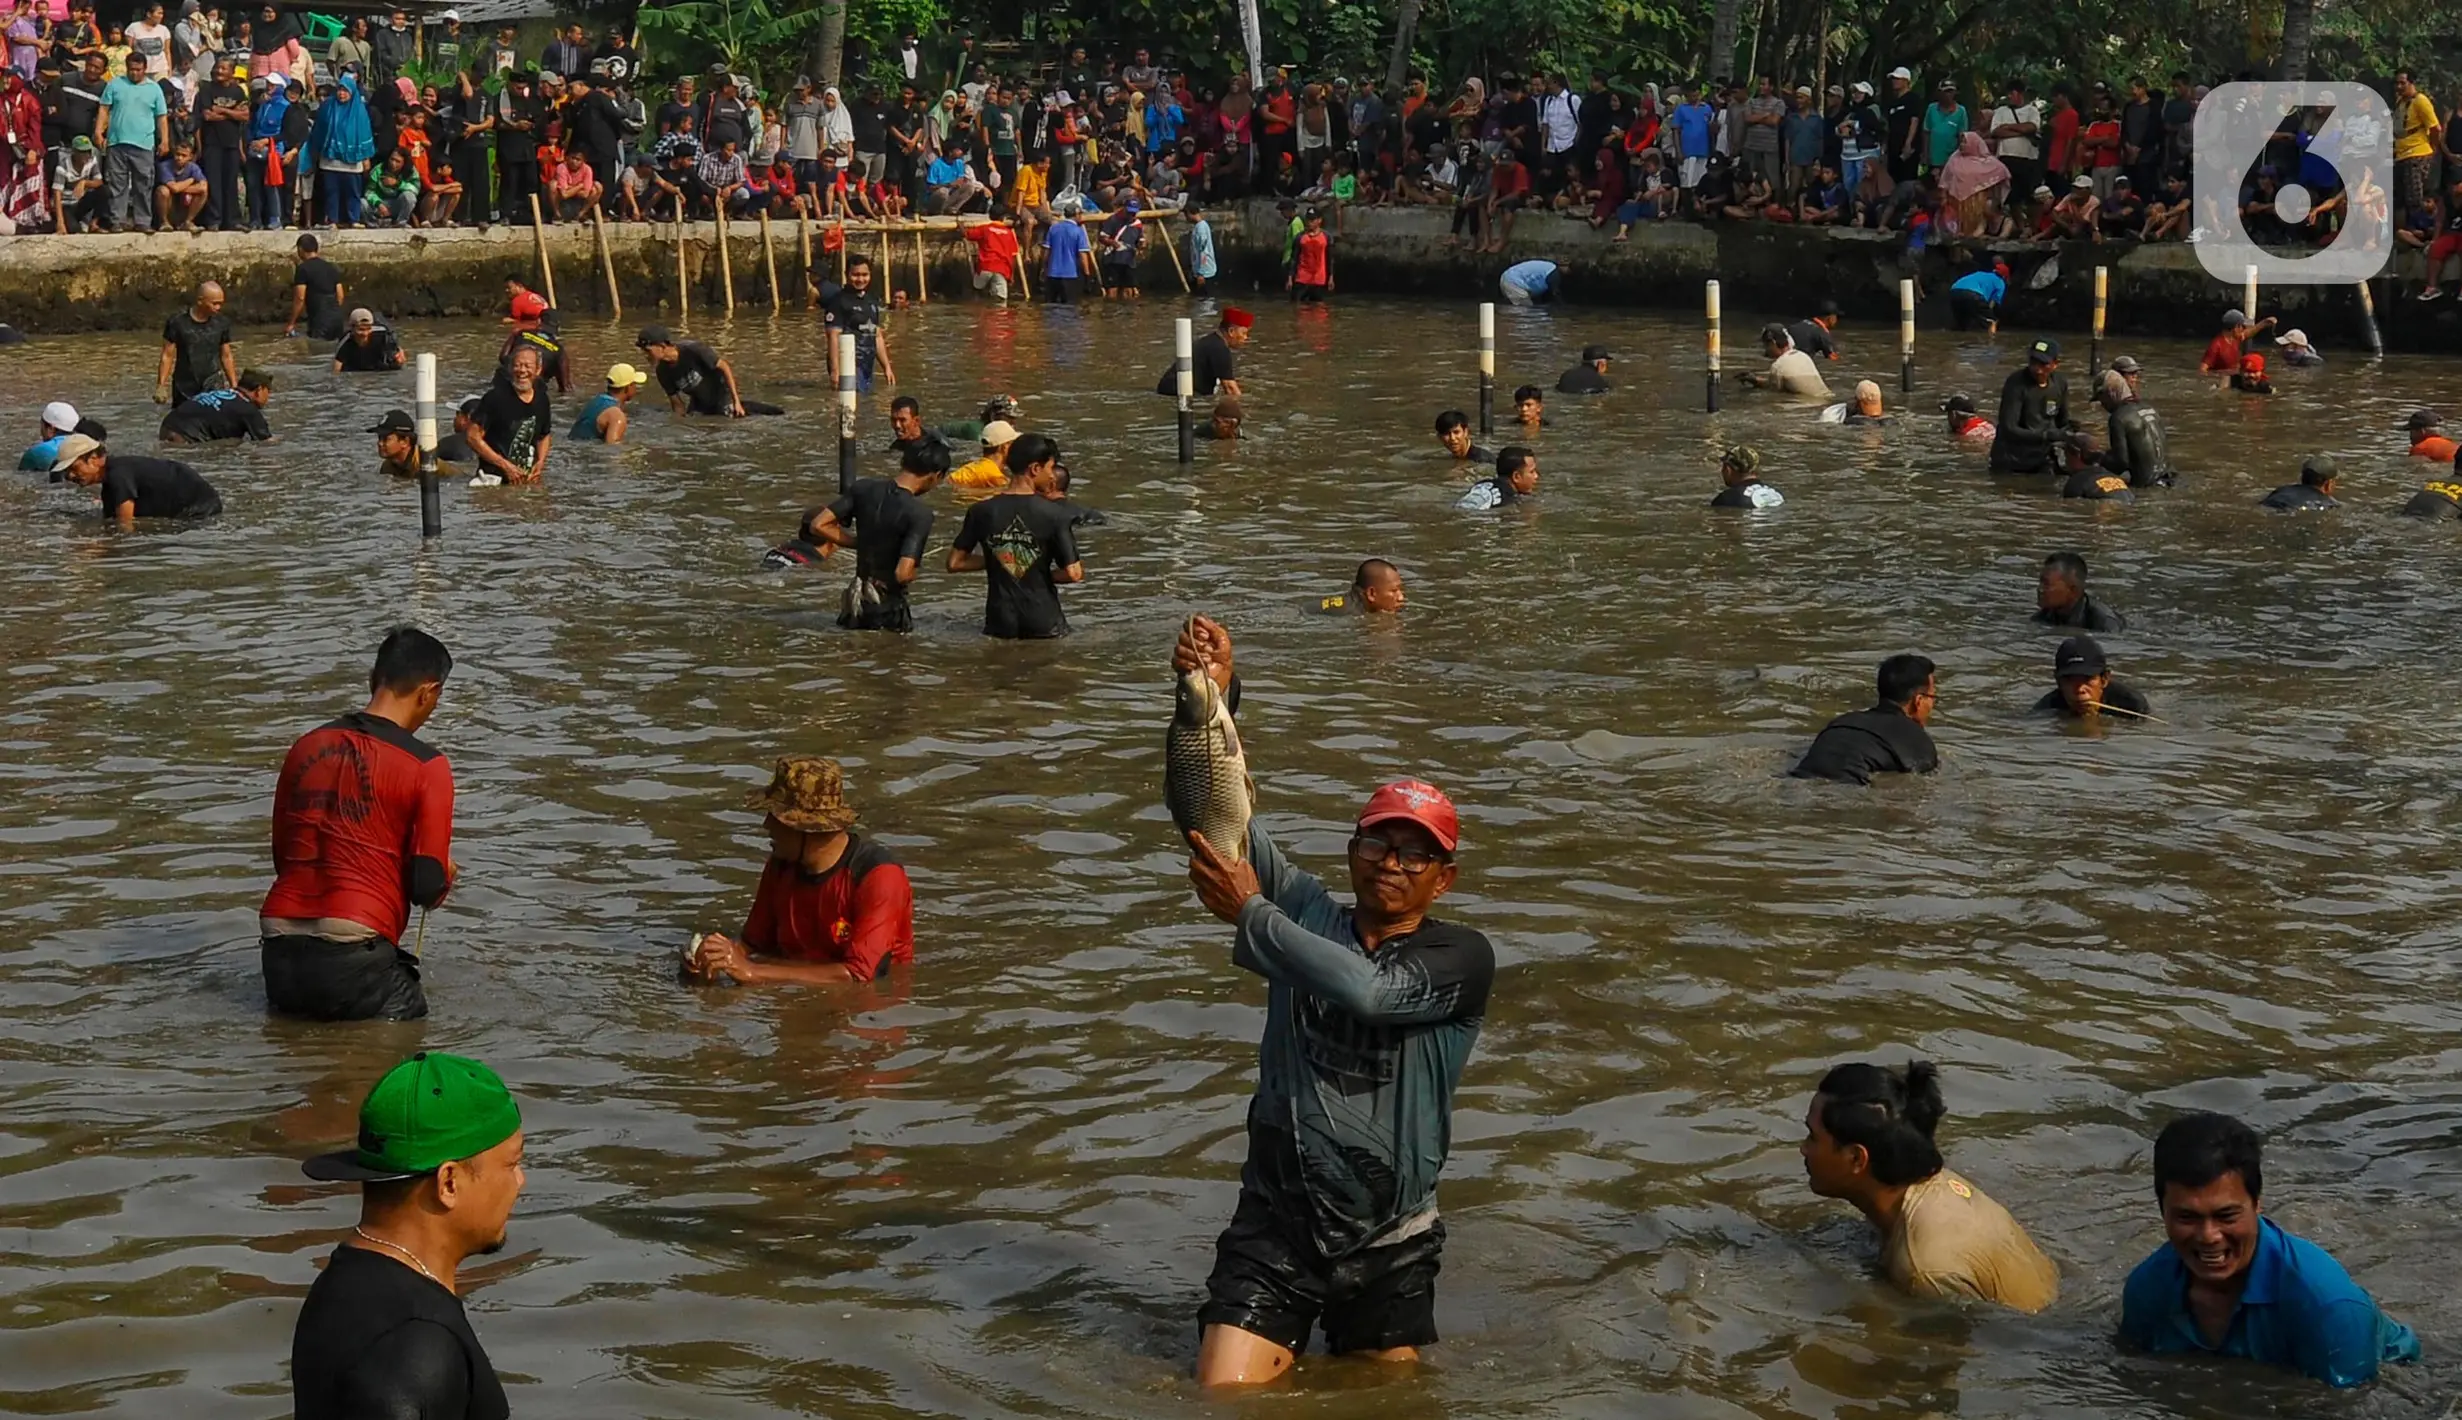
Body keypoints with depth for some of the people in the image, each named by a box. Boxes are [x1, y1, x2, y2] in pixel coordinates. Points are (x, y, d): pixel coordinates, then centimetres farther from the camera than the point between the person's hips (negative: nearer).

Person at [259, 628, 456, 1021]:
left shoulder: (306, 747, 13)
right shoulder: (427, 766, -4)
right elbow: (428, 889, -6)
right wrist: (446, 875, 17)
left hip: (280, 950, 6)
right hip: (350, 955, -6)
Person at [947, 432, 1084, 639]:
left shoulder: (981, 512, 0)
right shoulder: (1053, 516, -10)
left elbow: (954, 563, 5)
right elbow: (1073, 573, -12)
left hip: (1000, 623, 3)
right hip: (1043, 624, -3)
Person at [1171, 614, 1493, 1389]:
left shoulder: (1462, 957, -6)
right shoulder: (1309, 914, 2)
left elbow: (1367, 989, -25)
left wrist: (1252, 913, -19)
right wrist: (1215, 692, -18)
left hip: (1388, 1247, -1)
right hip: (1275, 1228, 1)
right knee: (1223, 1404, -10)